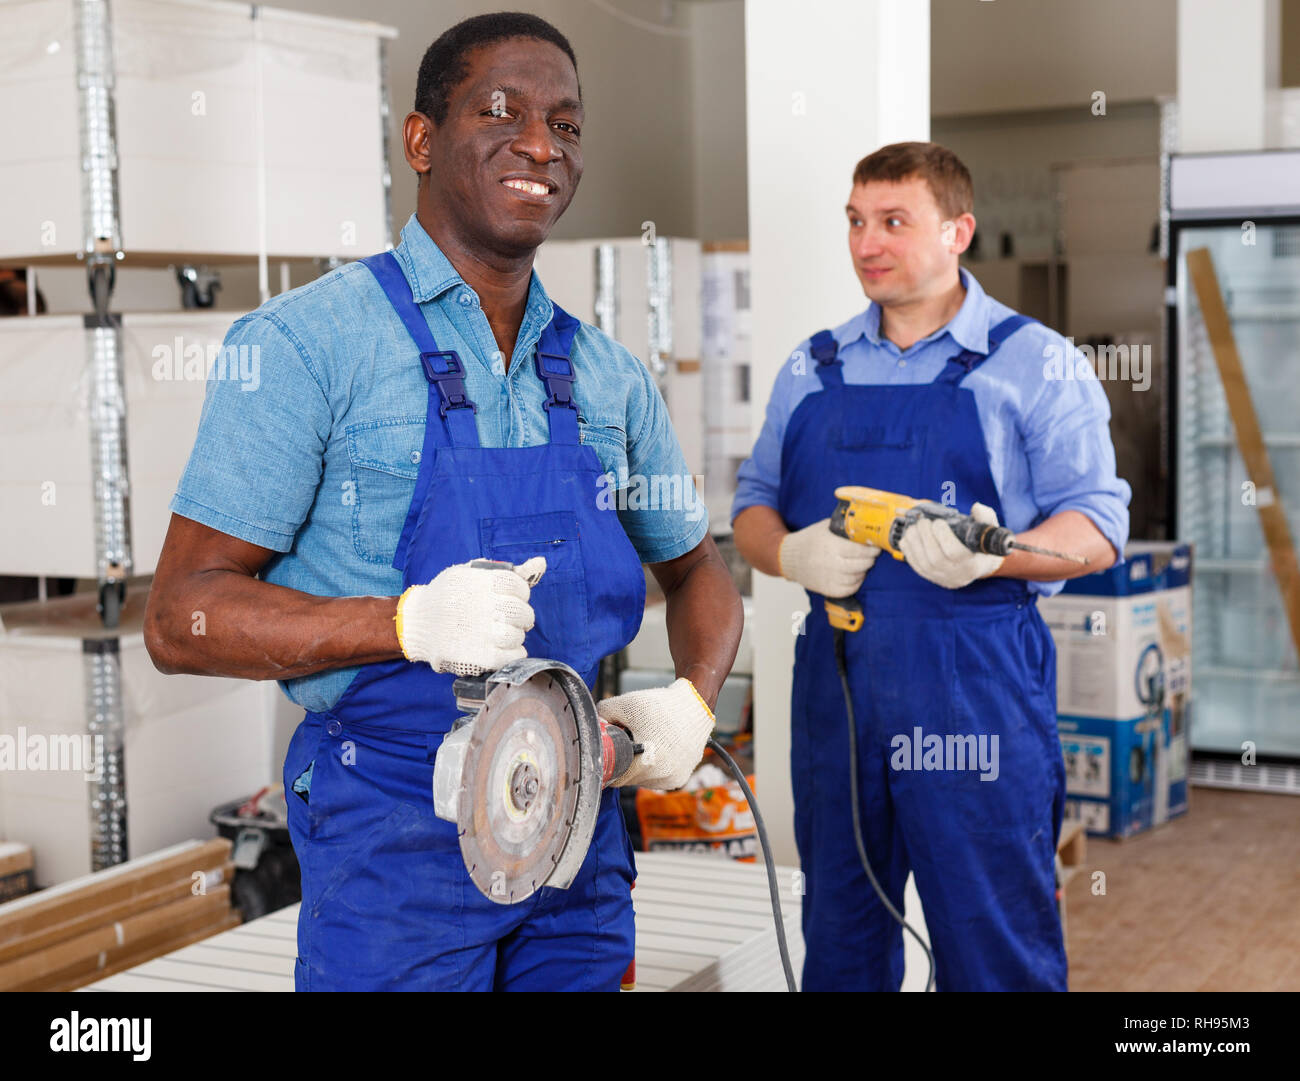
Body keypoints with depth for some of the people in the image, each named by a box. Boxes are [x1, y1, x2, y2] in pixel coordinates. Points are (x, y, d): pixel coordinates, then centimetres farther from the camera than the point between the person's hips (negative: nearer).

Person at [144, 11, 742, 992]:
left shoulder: (610, 375, 8)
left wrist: (693, 698, -3)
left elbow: (695, 569, 20)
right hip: (396, 833, -5)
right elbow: (180, 617, -12)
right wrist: (410, 622, -29)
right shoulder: (304, 343, -9)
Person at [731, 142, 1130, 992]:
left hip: (976, 688, -4)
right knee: (840, 941, 14)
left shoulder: (1033, 363, 0)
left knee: (997, 951, 0)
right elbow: (754, 505, 17)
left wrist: (991, 552, -23)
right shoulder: (814, 370, 14)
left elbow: (1097, 524, -4)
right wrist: (794, 553, -7)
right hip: (834, 679, 5)